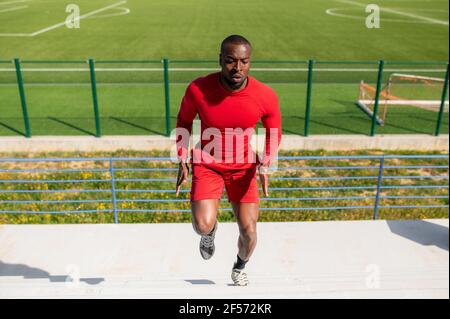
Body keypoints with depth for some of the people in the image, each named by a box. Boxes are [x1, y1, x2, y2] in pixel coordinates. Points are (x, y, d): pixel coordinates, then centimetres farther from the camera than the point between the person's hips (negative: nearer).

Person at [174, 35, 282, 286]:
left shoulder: (266, 96, -18)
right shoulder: (198, 89, -20)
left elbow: (274, 133, 1)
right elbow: (184, 120, 1)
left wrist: (266, 164, -15)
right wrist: (182, 161, -5)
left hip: (243, 168, 1)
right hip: (207, 164, -1)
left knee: (249, 231, 2)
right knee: (203, 225, -20)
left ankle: (240, 269, 38)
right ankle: (211, 229, 22)